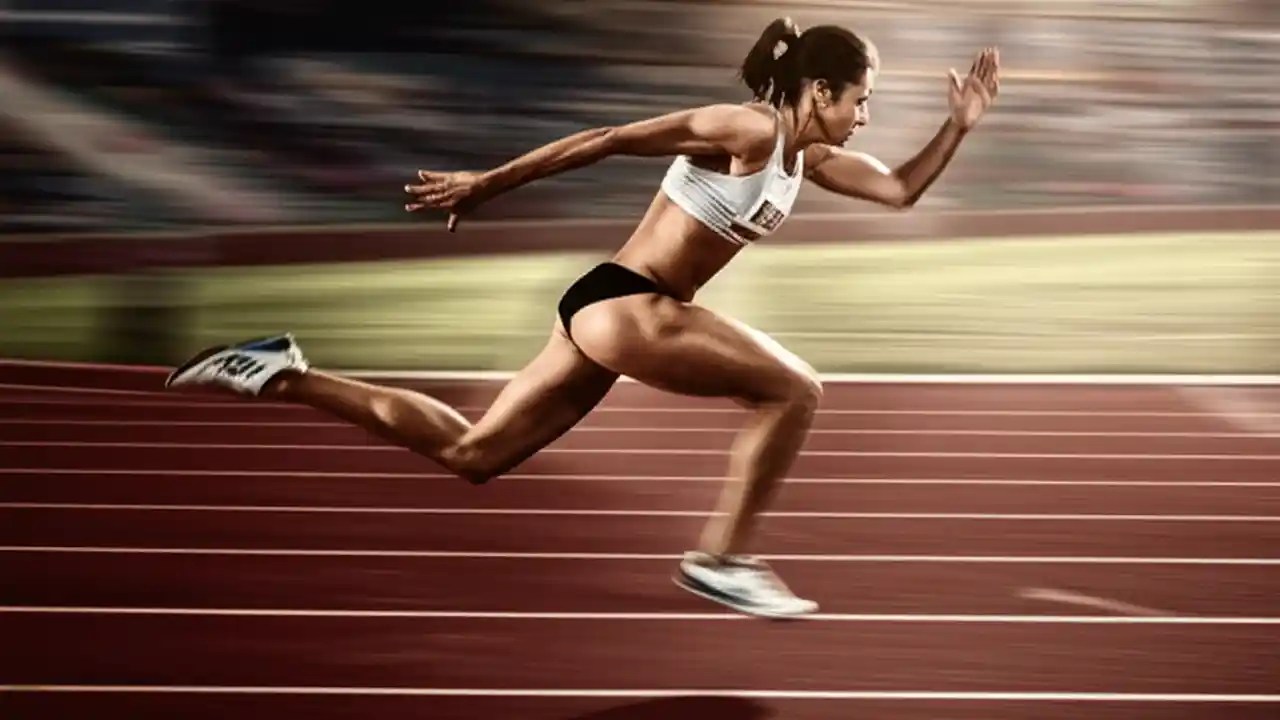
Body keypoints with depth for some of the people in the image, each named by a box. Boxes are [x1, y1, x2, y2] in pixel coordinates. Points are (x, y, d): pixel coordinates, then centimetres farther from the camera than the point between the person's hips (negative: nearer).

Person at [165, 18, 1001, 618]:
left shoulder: (809, 157, 13)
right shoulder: (746, 130, -14)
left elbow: (902, 191, 17)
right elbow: (606, 140, -13)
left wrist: (959, 126, 3)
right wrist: (487, 185, -13)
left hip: (614, 312, 9)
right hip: (623, 303, -9)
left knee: (470, 453, 13)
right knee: (793, 389, -11)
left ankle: (283, 375, 14)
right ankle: (723, 557, -4)